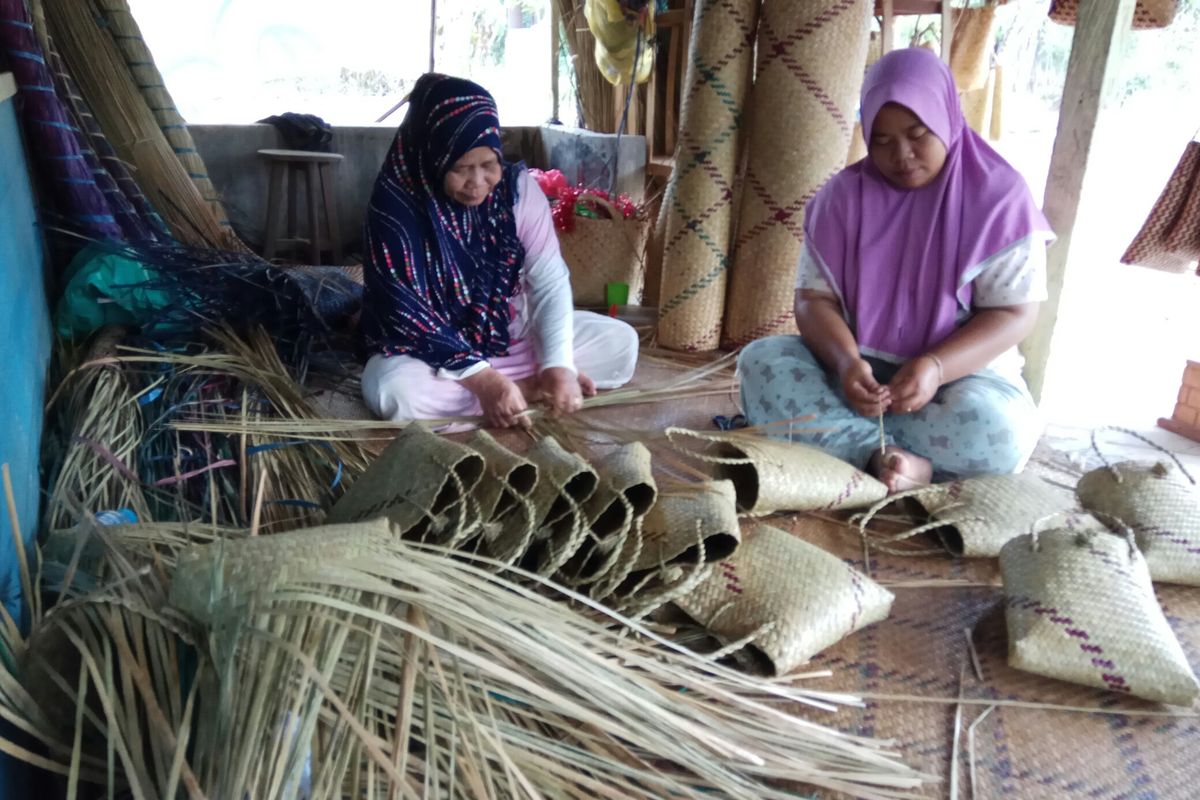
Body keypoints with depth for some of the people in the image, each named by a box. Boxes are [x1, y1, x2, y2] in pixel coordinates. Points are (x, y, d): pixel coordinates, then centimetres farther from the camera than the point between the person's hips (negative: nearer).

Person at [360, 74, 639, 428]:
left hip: (513, 333, 2)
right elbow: (404, 310, -23)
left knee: (620, 341, -11)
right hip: (431, 347, -2)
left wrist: (558, 364, -28)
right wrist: (482, 378, -32)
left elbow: (550, 281, -13)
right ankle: (529, 386, -19)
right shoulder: (395, 203, -20)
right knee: (395, 390, -37)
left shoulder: (518, 187, -11)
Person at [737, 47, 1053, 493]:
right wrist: (846, 361, -26)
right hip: (859, 369, 2)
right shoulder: (845, 193, 0)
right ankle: (888, 458, -32)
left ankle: (837, 437, -22)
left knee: (997, 428, -35)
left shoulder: (999, 196, -6)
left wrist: (935, 368, -27)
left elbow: (1015, 314, -9)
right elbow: (814, 298, -4)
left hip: (961, 374, -2)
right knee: (761, 362, -24)